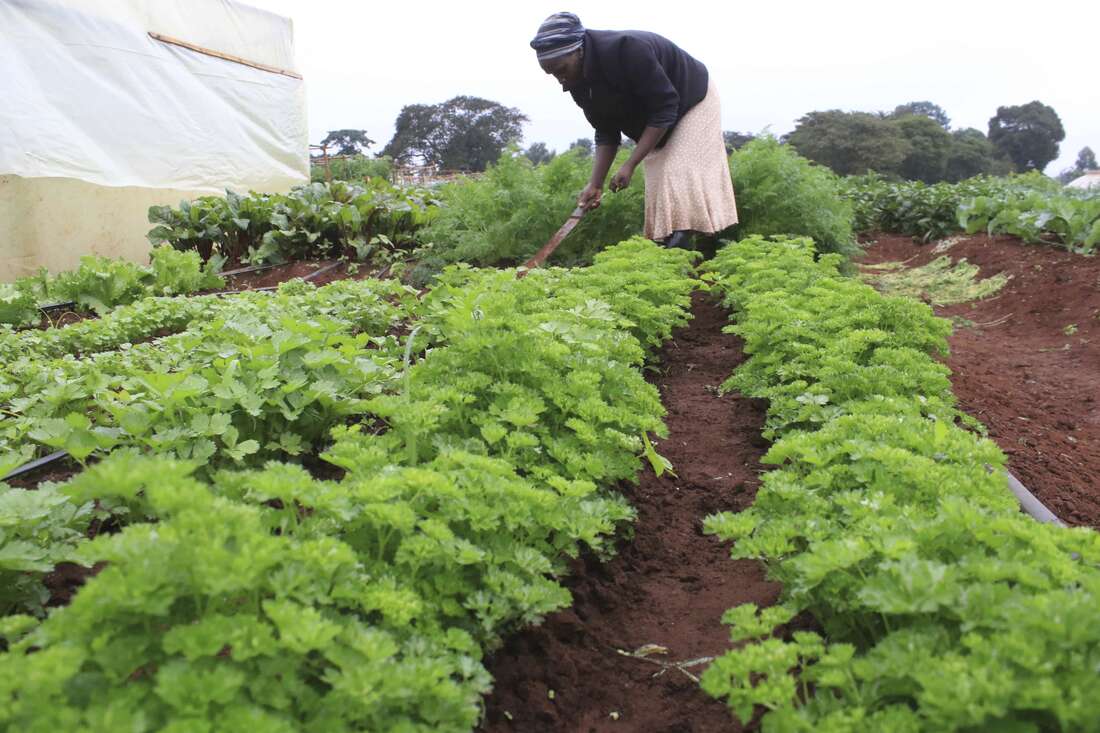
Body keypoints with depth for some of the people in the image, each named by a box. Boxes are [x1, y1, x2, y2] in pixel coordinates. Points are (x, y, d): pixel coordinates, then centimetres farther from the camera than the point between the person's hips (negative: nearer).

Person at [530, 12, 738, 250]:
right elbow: (606, 132, -5)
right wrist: (596, 183, -17)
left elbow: (664, 108, -32)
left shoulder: (626, 50, -35)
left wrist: (630, 165, -32)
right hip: (656, 125, 7)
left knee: (683, 187, -19)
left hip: (691, 103, -7)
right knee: (658, 191, 1)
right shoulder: (579, 83, -12)